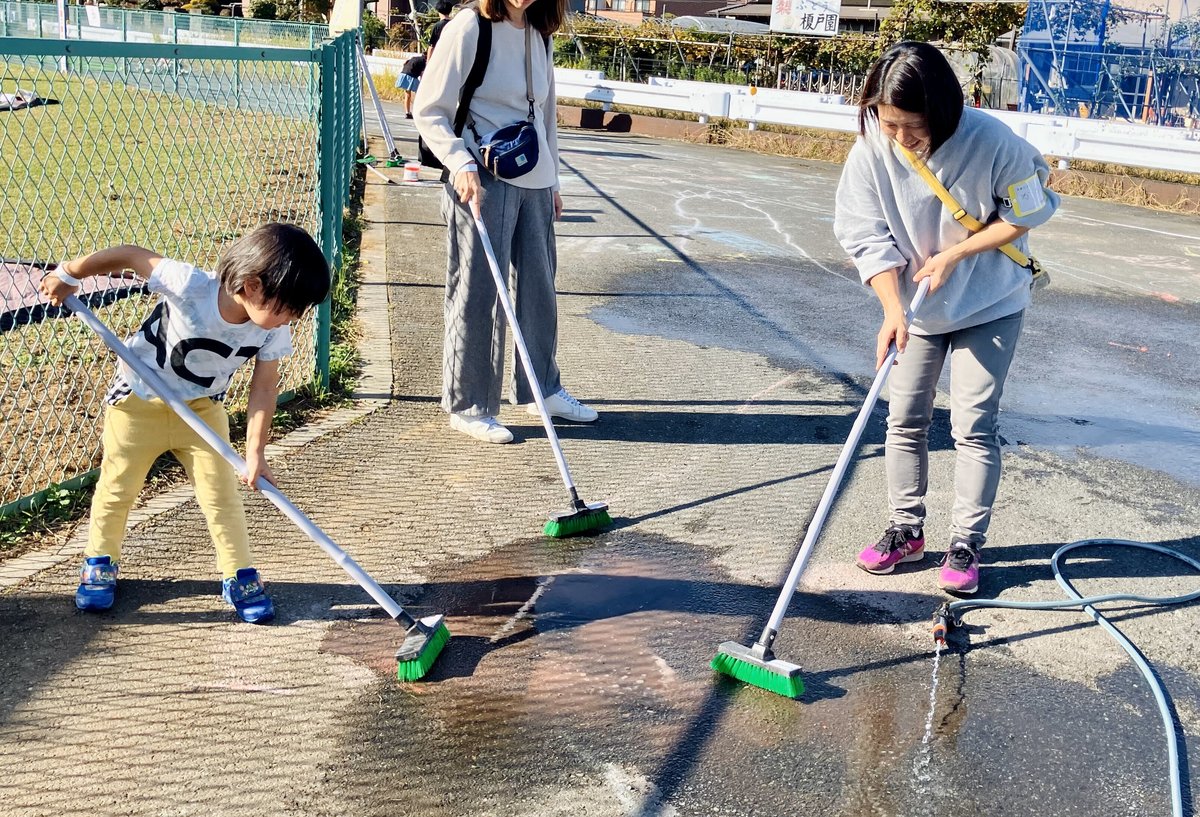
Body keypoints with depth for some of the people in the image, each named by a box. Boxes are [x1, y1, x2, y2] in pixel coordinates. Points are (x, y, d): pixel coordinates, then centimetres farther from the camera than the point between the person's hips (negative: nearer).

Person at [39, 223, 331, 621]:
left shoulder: (274, 330, -23)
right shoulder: (191, 286, -36)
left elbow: (264, 390, -16)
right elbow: (131, 256, -25)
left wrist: (255, 452, -22)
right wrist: (69, 274, -11)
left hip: (201, 406, 2)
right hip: (138, 399, -2)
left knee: (221, 490, -1)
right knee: (117, 486, 11)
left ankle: (239, 576, 13)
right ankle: (99, 563, 33)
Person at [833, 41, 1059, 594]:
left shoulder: (989, 141, -26)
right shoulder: (872, 150, -20)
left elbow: (1025, 213, -11)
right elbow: (869, 238, -18)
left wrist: (954, 254, -19)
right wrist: (893, 311, -30)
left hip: (989, 305, -3)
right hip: (916, 305, 3)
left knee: (974, 426, 0)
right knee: (904, 420, 9)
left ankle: (966, 545, 13)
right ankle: (906, 530, 26)